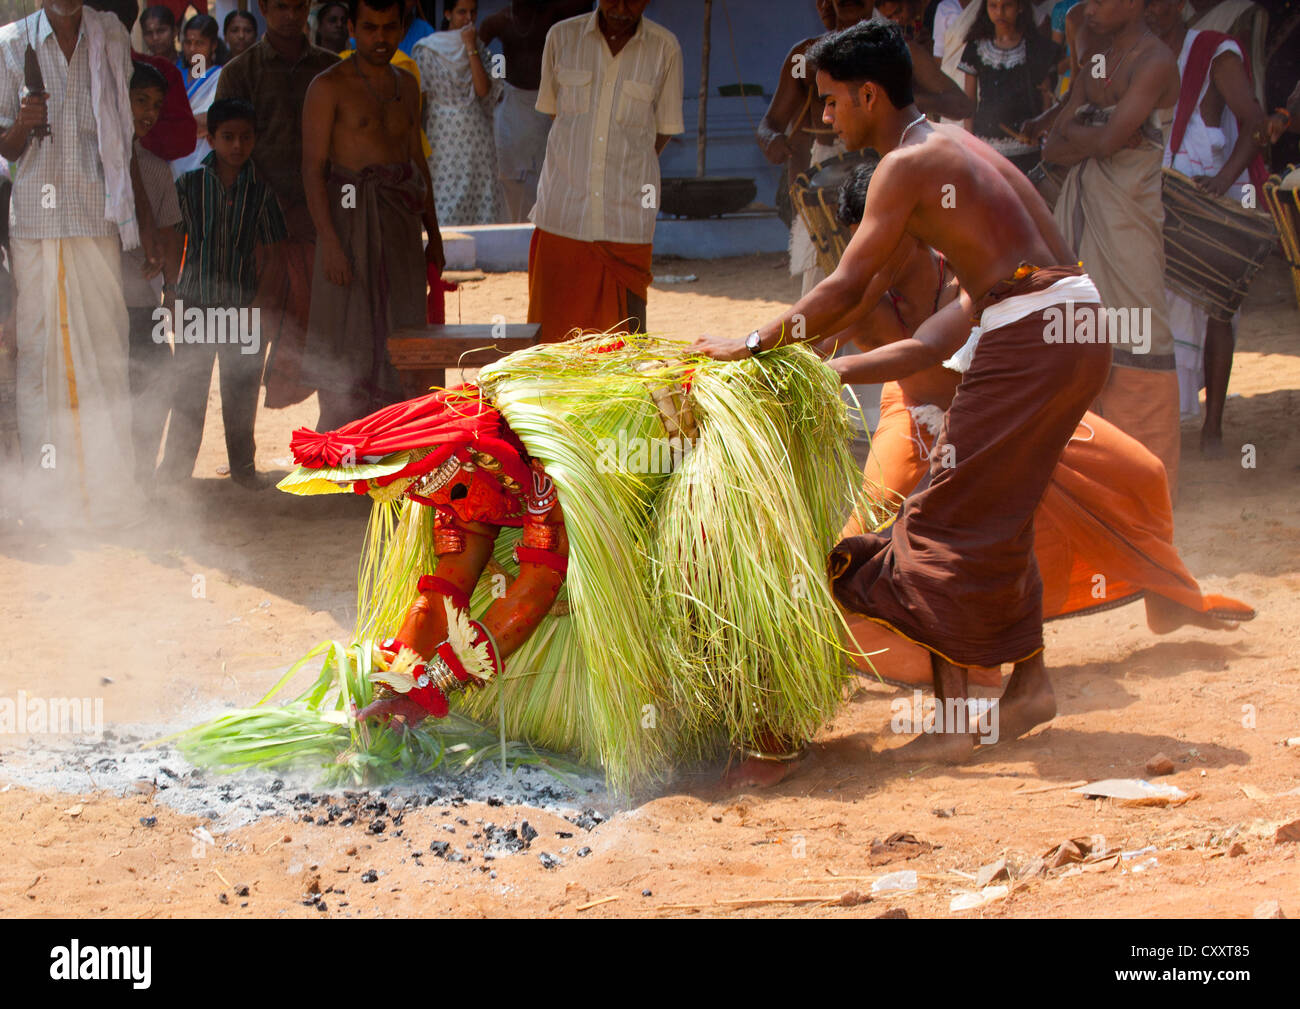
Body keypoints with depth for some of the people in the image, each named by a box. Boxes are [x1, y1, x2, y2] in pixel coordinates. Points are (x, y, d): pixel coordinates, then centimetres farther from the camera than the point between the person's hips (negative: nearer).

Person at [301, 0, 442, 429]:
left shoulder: (406, 85, 12)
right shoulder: (329, 87, -7)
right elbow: (313, 166, -11)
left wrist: (434, 234, 17)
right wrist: (329, 240, -19)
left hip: (400, 226, 6)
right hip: (350, 219, -6)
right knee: (346, 337, -5)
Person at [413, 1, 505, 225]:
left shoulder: (479, 49, 9)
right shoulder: (429, 49, 0)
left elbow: (483, 90, -7)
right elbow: (421, 97, -1)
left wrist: (471, 49, -9)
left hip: (475, 136, 3)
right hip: (442, 136, -3)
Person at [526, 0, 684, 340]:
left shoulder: (664, 49, 0)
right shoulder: (563, 37, 2)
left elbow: (665, 128, 10)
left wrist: (626, 169, 6)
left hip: (627, 215, -1)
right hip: (564, 210, 1)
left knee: (625, 325, -2)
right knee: (558, 321, -1)